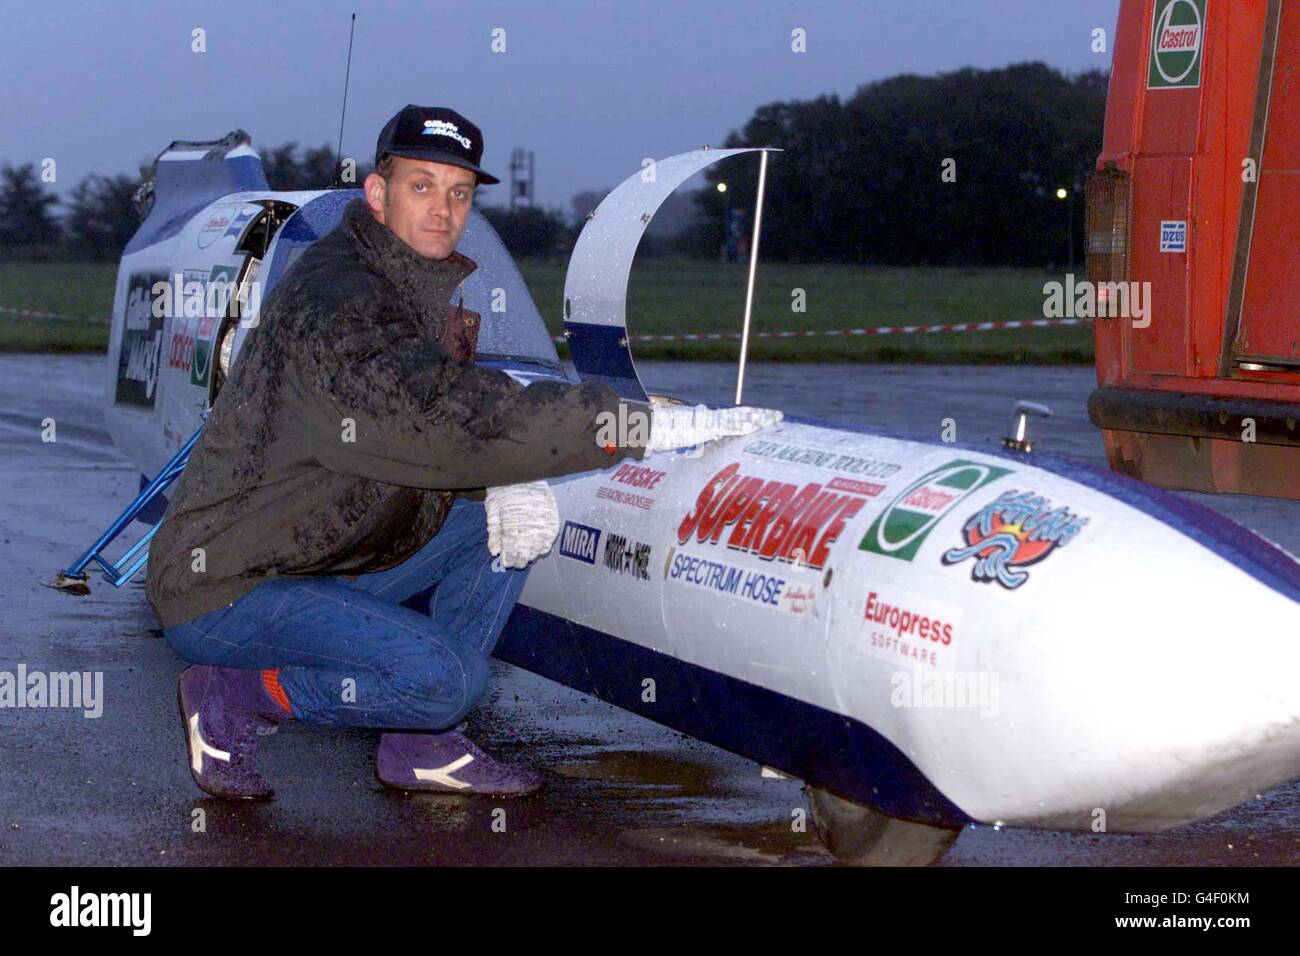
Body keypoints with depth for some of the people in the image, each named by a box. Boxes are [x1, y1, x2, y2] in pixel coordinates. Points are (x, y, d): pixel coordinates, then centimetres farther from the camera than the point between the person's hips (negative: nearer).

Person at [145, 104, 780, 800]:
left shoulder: (426, 294, 11)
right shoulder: (334, 297, -20)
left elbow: (423, 441, 13)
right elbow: (448, 415, -31)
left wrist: (507, 491, -12)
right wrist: (653, 424, -31)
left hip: (330, 567, 10)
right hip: (220, 587, -10)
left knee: (510, 515, 1)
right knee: (444, 677, -26)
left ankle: (420, 745, 3)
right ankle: (232, 699, -5)